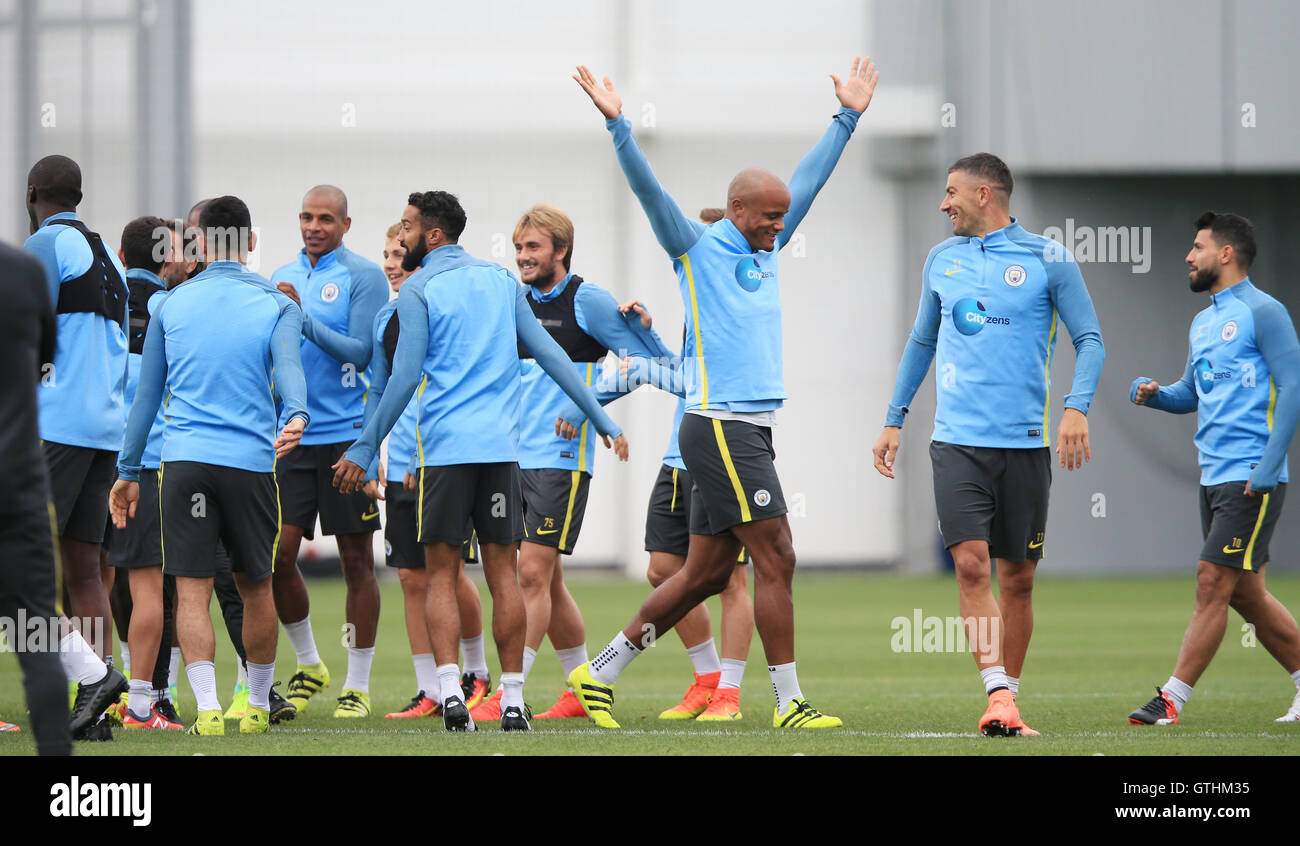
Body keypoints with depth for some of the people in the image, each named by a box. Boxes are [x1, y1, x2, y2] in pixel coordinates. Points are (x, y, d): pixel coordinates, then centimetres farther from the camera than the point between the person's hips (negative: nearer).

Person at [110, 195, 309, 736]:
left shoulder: (171, 306, 11)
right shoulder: (276, 305, 5)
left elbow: (146, 394, 14)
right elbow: (288, 367, -15)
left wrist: (128, 472, 19)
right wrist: (296, 417, -32)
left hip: (184, 461, 0)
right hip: (252, 462, 0)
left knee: (192, 590, -3)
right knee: (256, 586, 15)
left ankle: (208, 707, -17)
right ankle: (258, 706, 25)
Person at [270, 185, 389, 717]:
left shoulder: (363, 276, -2)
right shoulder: (283, 279, 14)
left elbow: (362, 352, -12)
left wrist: (304, 316, -19)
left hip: (347, 435, -4)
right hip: (292, 438, 4)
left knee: (356, 560, 1)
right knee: (277, 556, -3)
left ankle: (357, 685, 7)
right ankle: (307, 664, 18)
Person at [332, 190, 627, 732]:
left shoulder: (417, 291, -2)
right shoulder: (501, 280, 13)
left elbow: (404, 378, -7)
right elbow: (548, 354, 12)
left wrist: (364, 449, -2)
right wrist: (601, 419, 16)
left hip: (445, 446, -4)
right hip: (500, 445, 4)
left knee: (441, 574, 2)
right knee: (503, 572, 6)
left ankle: (450, 690, -13)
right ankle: (512, 700, 3)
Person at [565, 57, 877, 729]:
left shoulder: (765, 248, 16)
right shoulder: (697, 247, -4)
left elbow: (810, 177, 24)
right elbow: (647, 188, -14)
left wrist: (848, 115, 27)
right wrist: (617, 124, -25)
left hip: (750, 431, 8)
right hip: (720, 427, -8)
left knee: (706, 573, 9)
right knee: (776, 557, -11)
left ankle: (600, 673, 16)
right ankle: (789, 704, -8)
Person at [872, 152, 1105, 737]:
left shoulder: (1047, 258, 0)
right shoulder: (941, 260, 12)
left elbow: (1089, 339, 1)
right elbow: (922, 341, 24)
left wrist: (1076, 408, -15)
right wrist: (894, 419, 21)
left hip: (1025, 441, -2)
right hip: (957, 440, 2)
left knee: (1017, 578, 4)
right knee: (970, 563, -14)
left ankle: (1008, 694, 17)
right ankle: (998, 697, -18)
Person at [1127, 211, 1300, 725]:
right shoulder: (1203, 323, 18)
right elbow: (1192, 393, 26)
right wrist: (1154, 394, 3)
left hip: (1252, 479, -9)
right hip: (1214, 476, 9)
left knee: (1213, 583, -10)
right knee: (1244, 592, 10)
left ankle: (1172, 700, -11)